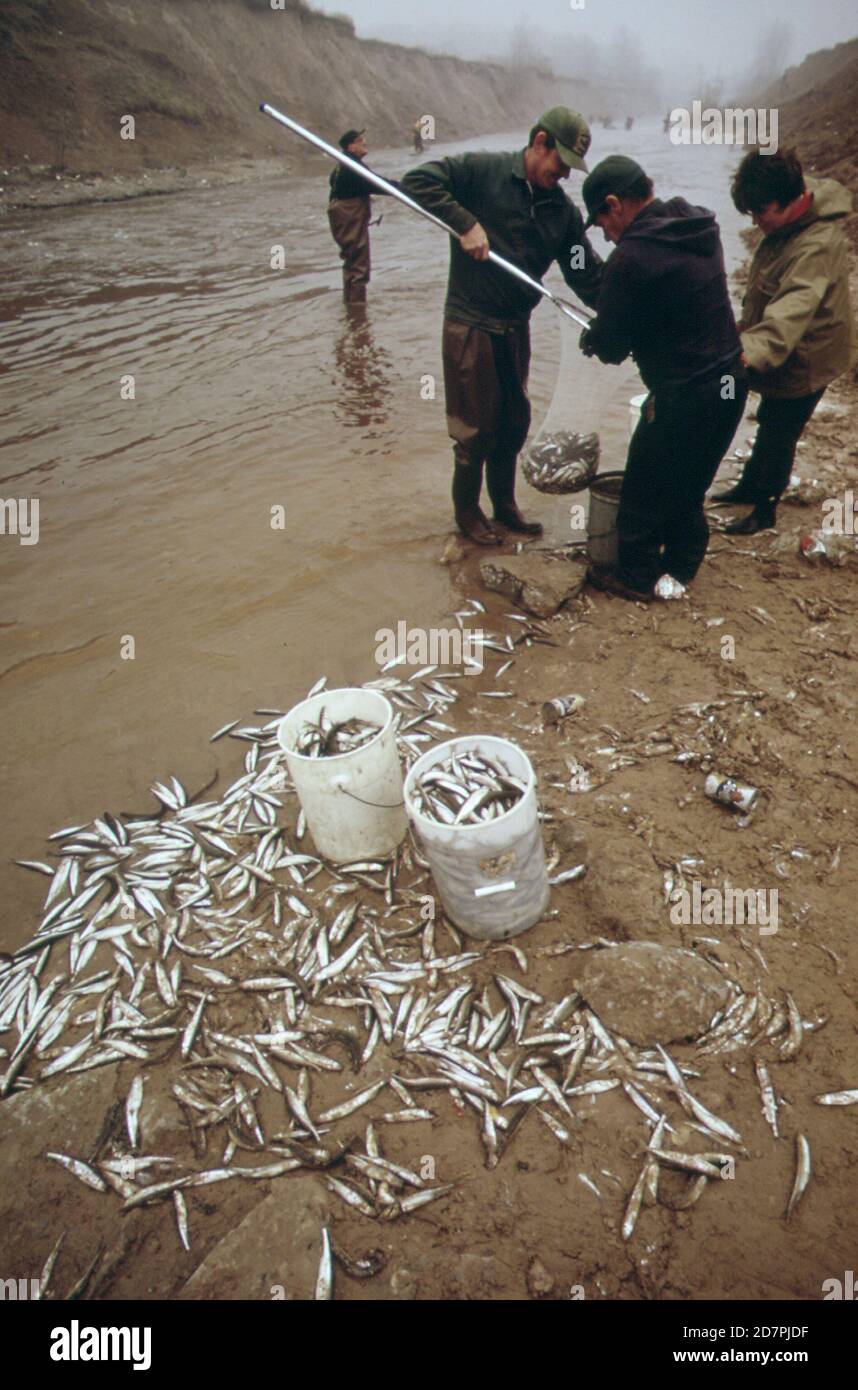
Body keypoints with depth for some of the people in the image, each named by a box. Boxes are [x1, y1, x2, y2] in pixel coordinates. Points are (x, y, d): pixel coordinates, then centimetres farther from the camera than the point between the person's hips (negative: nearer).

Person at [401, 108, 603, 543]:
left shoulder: (563, 210, 7)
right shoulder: (482, 171, -8)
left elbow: (589, 276, 6)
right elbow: (417, 181, -15)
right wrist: (466, 223, -22)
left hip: (516, 328, 6)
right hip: (470, 325, -6)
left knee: (514, 424, 14)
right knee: (476, 427, 1)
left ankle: (504, 506, 32)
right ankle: (467, 512, 20)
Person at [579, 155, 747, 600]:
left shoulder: (632, 257, -20)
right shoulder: (700, 228, 7)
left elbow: (611, 346, -12)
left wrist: (589, 337, 10)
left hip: (683, 397, -8)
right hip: (729, 384, 9)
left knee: (644, 493, 10)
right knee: (689, 488, 24)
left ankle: (636, 576, 24)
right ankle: (682, 566, 38)